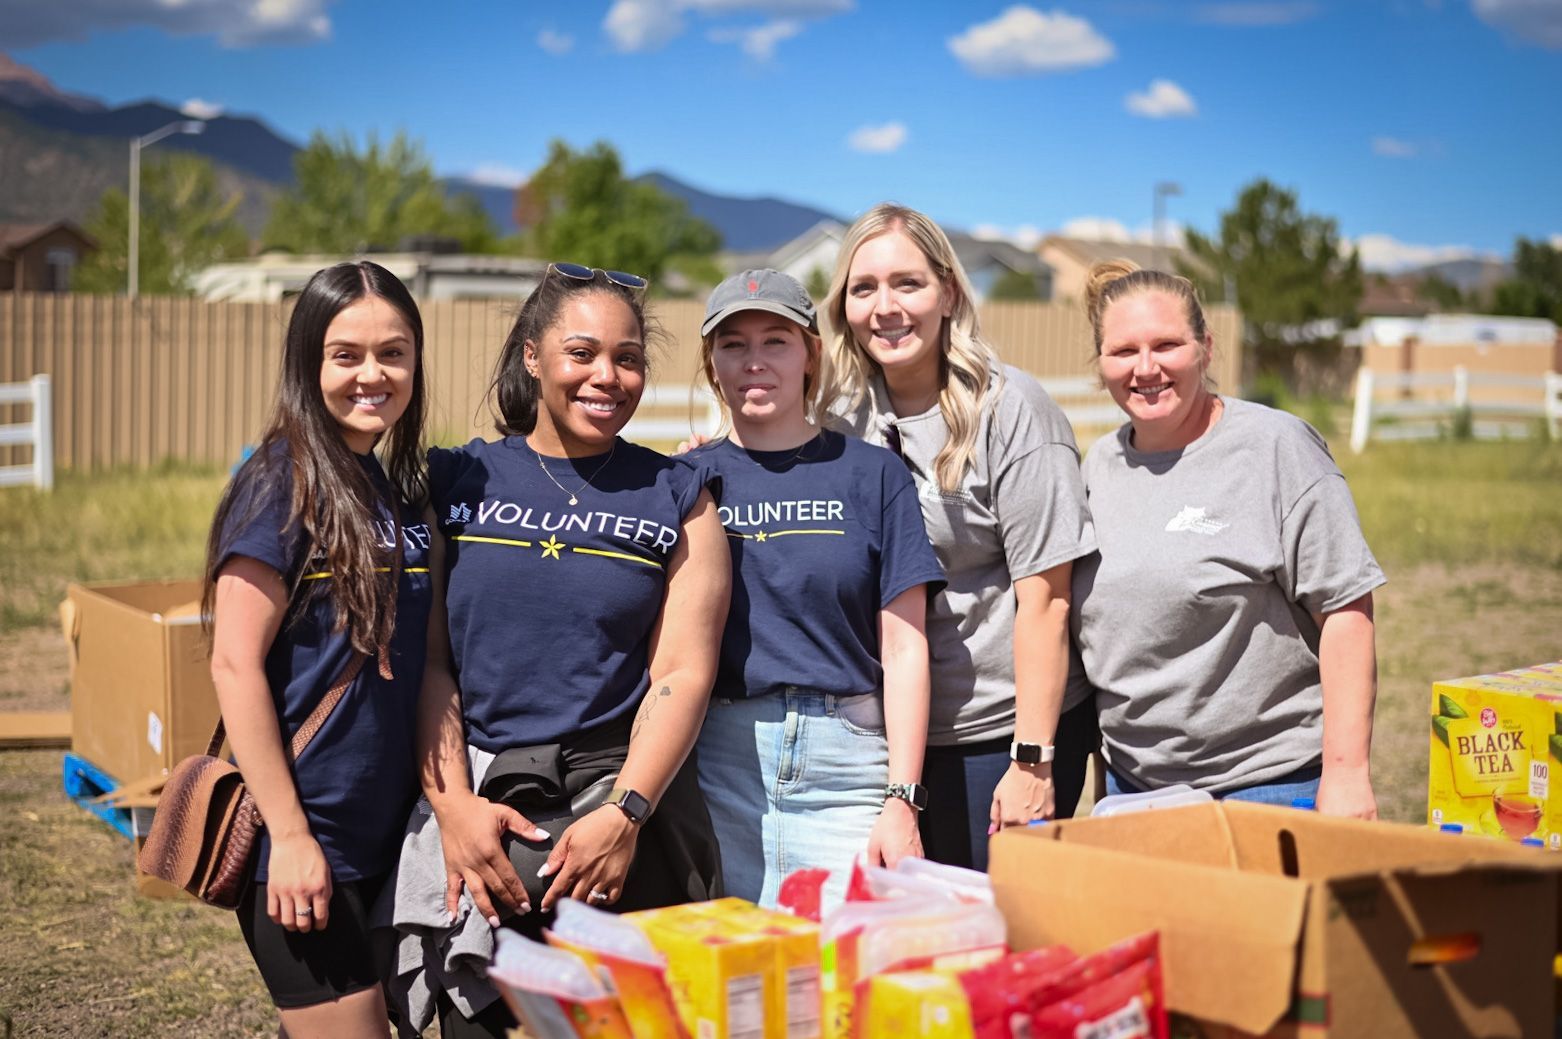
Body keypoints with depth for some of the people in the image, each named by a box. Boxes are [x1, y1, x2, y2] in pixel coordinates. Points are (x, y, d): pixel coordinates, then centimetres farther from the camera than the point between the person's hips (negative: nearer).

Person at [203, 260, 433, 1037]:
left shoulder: (397, 491, 10)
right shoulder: (282, 483, -12)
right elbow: (235, 665, -16)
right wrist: (290, 835, -18)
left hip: (381, 825, 7)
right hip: (301, 835, -7)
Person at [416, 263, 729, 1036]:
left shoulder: (677, 496, 4)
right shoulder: (457, 481, 6)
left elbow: (683, 674, -3)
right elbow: (429, 658, 1)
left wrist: (625, 814, -14)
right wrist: (453, 803, -10)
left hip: (625, 810, 0)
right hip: (477, 809, 1)